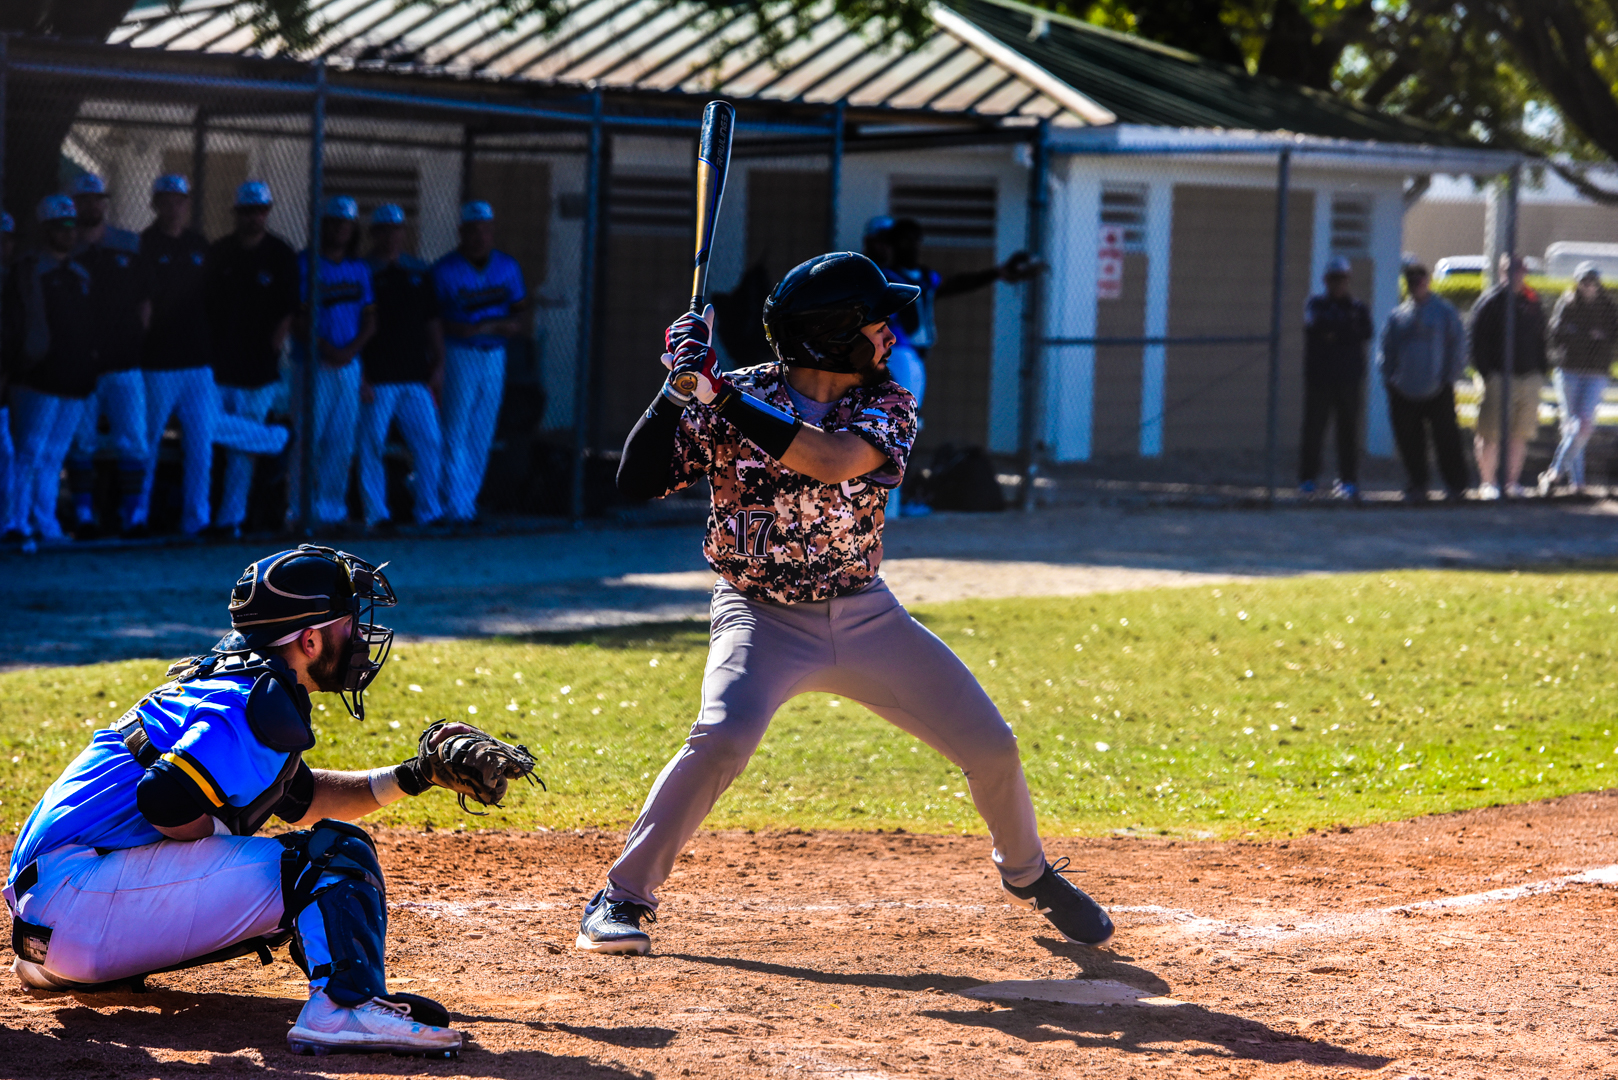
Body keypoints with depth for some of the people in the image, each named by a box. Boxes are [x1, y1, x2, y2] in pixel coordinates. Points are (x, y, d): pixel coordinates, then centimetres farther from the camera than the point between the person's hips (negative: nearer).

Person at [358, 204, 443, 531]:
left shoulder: (420, 273, 14)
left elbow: (432, 323, 18)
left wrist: (438, 365, 11)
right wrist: (360, 377, -10)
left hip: (415, 377, 4)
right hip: (377, 379, -4)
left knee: (429, 442, 1)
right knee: (371, 445, -3)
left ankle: (429, 511, 8)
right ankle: (376, 513, 4)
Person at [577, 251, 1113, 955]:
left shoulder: (887, 406, -8)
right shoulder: (732, 401, -10)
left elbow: (830, 460, -29)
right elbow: (639, 482, -12)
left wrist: (717, 391, -32)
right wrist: (678, 388, -25)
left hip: (865, 617, 3)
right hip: (763, 618, -3)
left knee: (990, 747, 1)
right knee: (723, 738, -31)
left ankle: (1027, 874, 31)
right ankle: (622, 898, -17)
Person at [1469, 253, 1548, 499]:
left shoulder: (1532, 303, 12)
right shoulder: (1489, 302, -2)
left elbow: (1540, 342, 18)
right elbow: (1478, 341, -5)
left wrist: (1540, 373, 11)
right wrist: (1487, 374, -12)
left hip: (1529, 377, 4)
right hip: (1499, 378, -4)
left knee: (1520, 435, 6)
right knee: (1491, 435, -3)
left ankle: (1512, 481, 14)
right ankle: (1486, 482, 5)